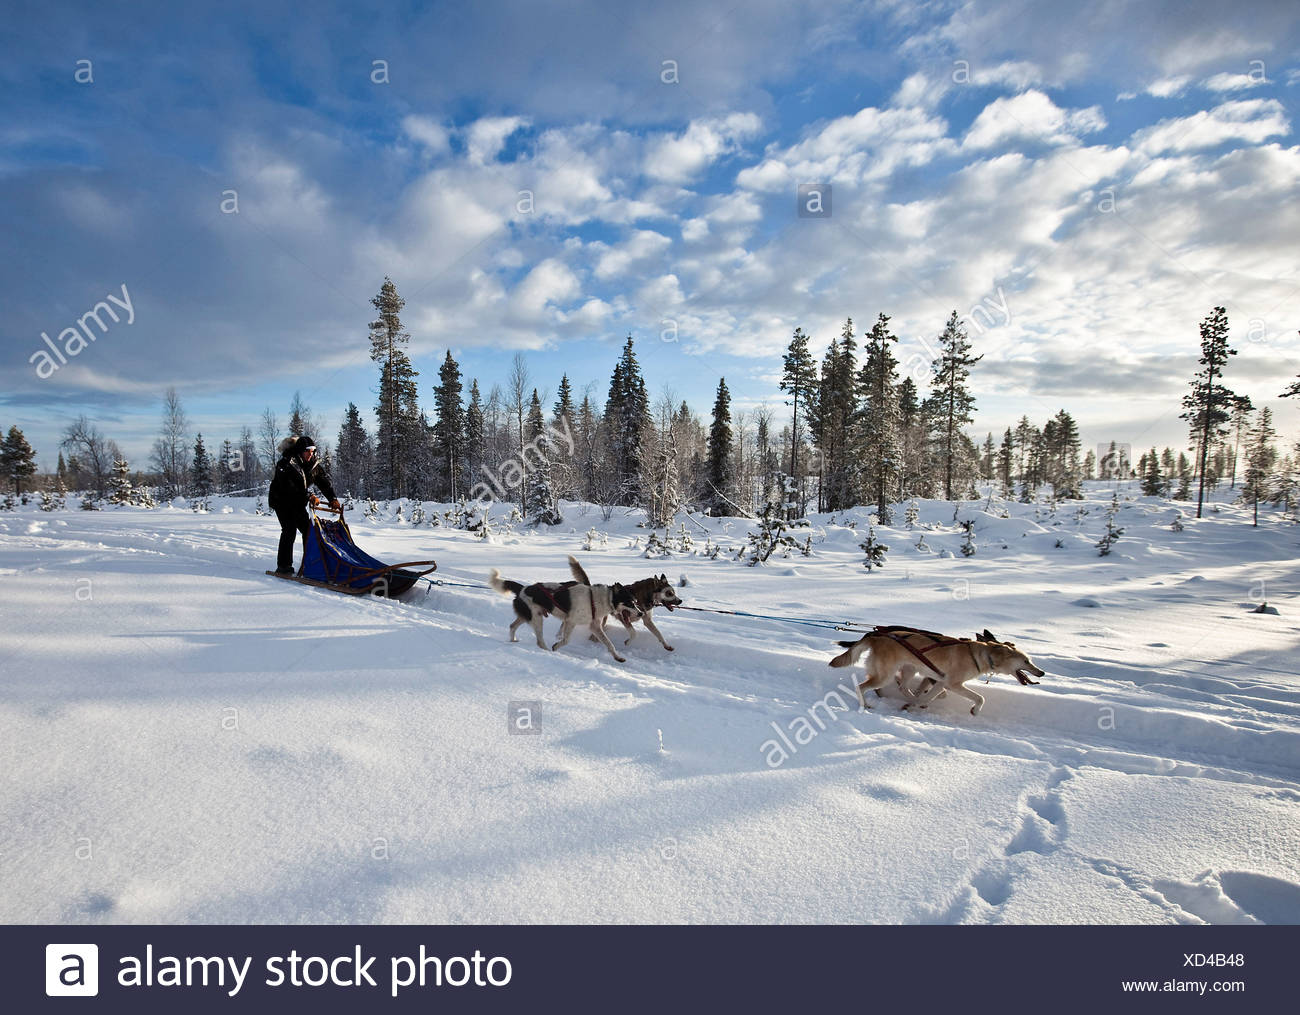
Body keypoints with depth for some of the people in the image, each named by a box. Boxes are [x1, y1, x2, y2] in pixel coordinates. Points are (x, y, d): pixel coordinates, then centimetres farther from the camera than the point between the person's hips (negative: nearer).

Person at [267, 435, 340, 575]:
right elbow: (289, 487, -32)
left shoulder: (313, 463, -1)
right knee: (289, 530, -16)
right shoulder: (286, 463, -22)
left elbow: (323, 481, -3)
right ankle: (283, 566, -11)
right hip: (282, 501, -7)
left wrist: (332, 498, -19)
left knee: (308, 529, 3)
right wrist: (309, 496, -40)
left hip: (298, 503, 7)